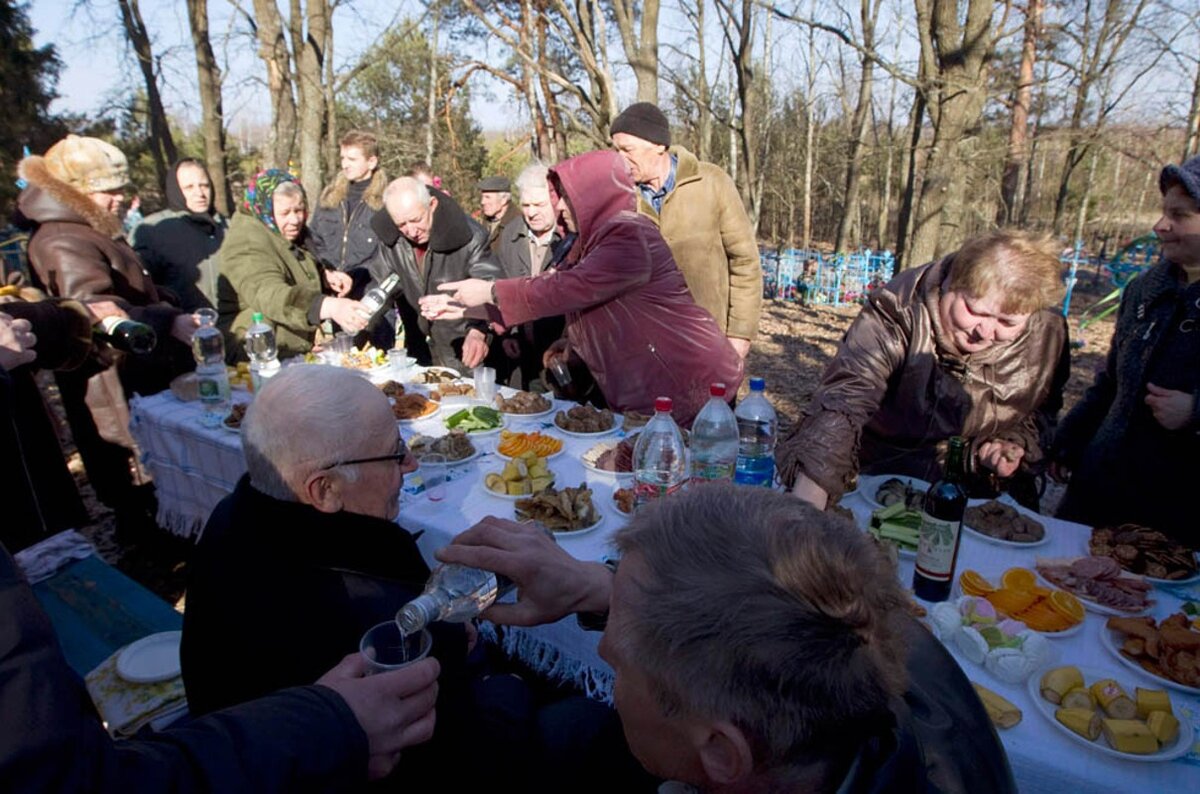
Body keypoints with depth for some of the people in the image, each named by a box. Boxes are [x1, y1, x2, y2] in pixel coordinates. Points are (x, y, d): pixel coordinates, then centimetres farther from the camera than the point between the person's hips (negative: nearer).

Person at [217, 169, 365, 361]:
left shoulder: (291, 234, 9)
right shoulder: (247, 244, -18)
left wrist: (325, 276, 3)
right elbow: (270, 295, -36)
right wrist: (331, 307, -52)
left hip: (303, 348, 9)